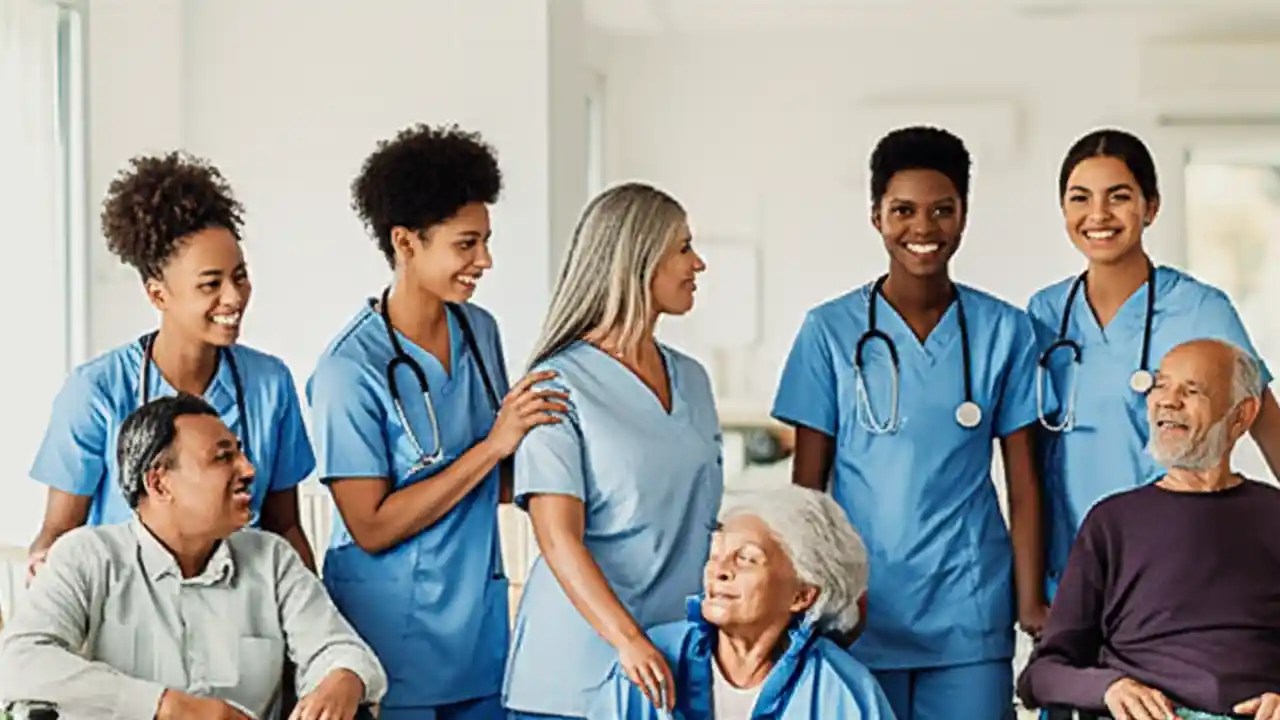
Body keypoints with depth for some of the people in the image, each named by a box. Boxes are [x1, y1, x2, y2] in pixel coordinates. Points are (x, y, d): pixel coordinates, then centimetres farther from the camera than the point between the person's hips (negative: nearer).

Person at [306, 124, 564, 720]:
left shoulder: (480, 330, 3)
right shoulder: (351, 369, -16)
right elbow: (372, 527, -17)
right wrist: (493, 445, -20)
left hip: (480, 625, 6)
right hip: (394, 637, -6)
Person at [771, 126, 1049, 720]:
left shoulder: (1004, 330, 4)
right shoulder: (830, 330, 2)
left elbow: (1023, 484, 4)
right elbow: (806, 486, 4)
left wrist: (1031, 604, -2)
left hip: (969, 616, 1)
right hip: (859, 610, 0)